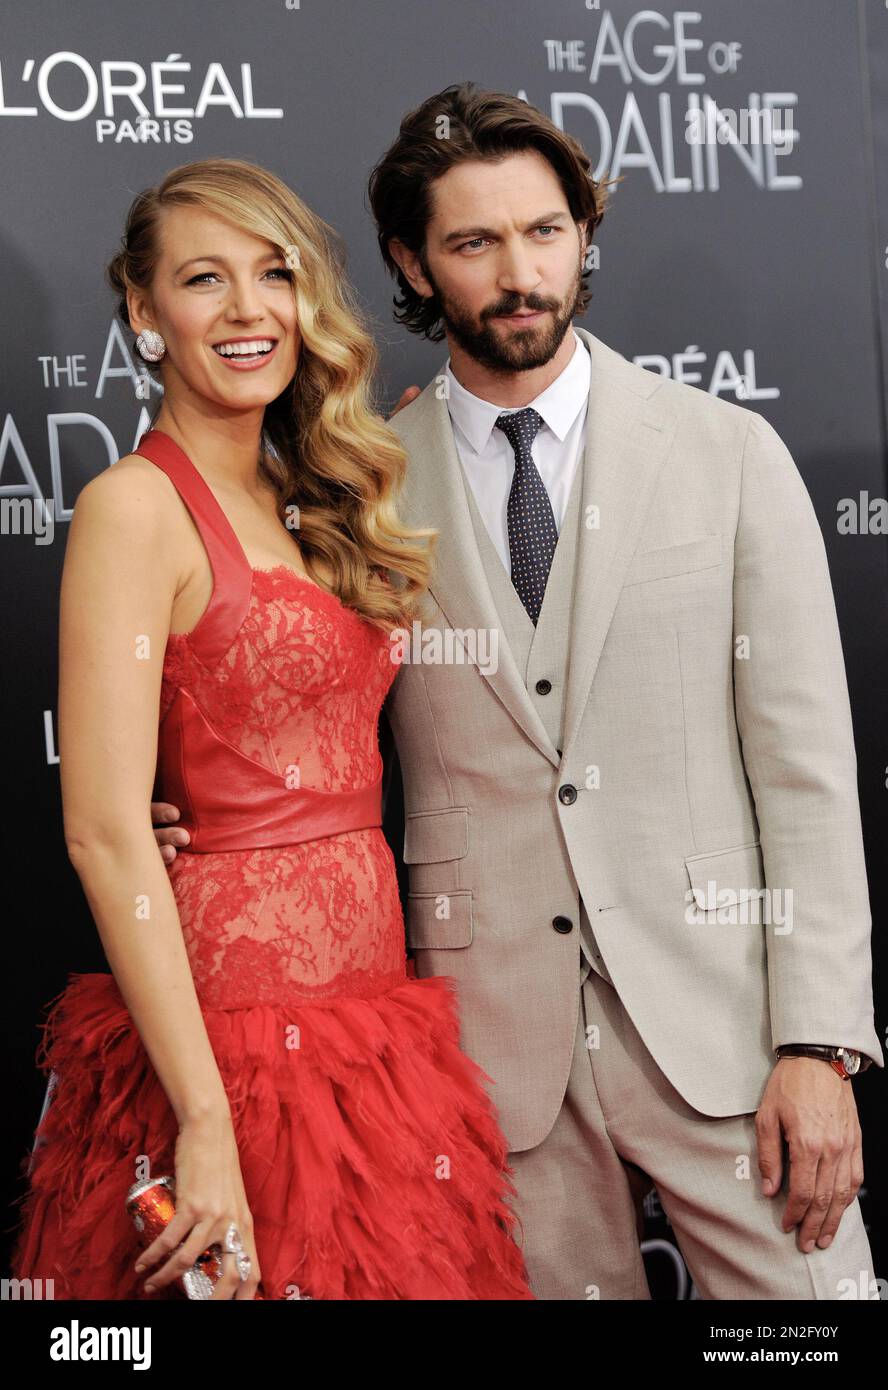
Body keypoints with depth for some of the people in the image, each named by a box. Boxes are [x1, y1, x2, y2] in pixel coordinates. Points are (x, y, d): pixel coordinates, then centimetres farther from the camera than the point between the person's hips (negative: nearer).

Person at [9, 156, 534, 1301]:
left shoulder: (305, 506, 14)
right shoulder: (136, 506, -10)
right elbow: (105, 834, -18)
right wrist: (207, 1125, -21)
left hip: (369, 1018, 8)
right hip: (238, 1025, -8)